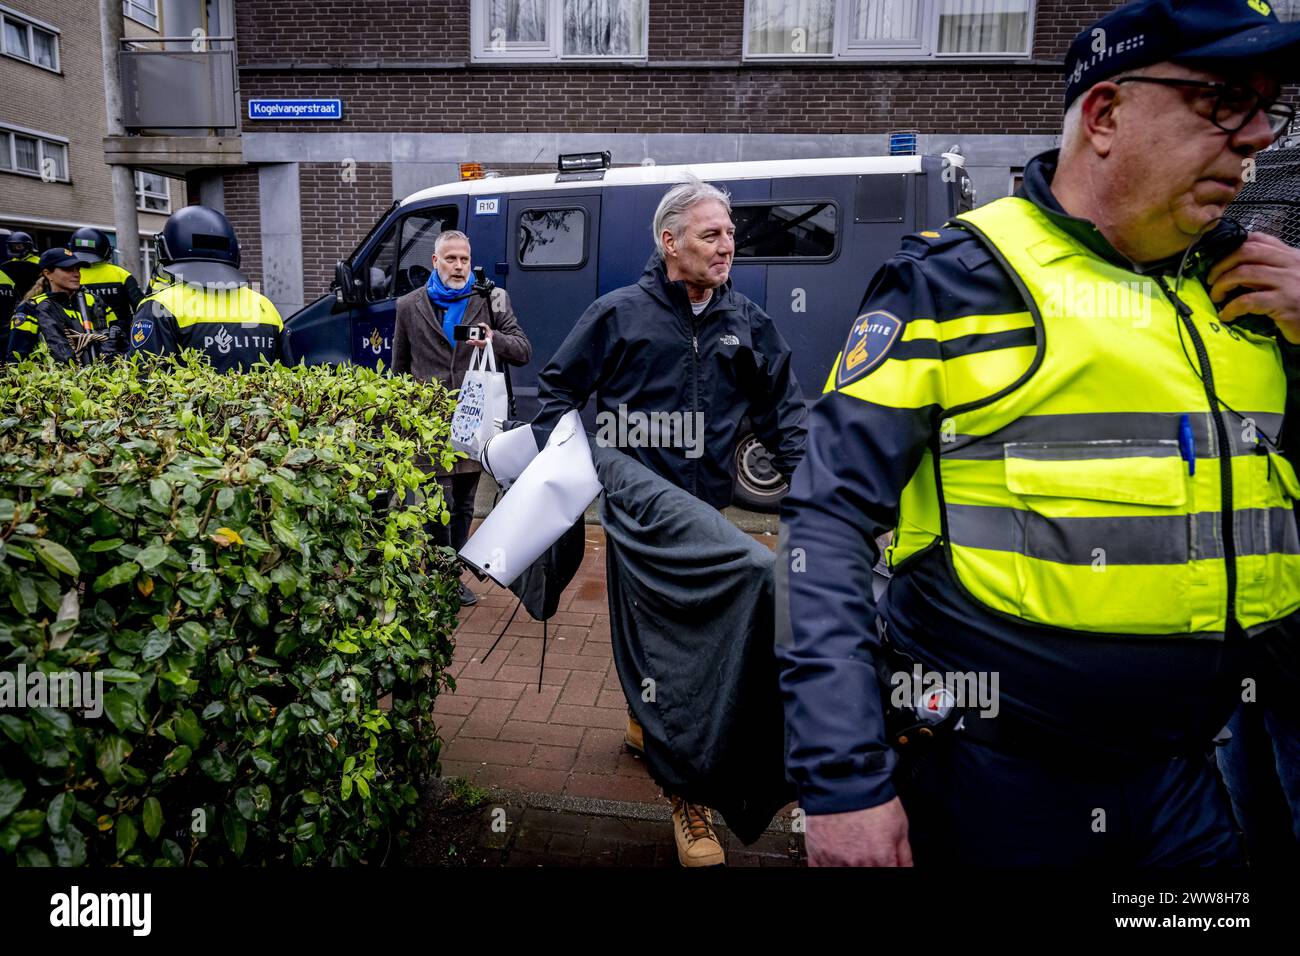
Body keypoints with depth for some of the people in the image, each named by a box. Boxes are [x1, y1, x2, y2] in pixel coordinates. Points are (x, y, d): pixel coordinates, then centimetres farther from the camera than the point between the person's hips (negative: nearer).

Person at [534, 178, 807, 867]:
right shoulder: (618, 314, -4)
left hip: (706, 512, 3)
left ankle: (649, 728, 39)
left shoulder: (746, 323, 5)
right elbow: (557, 387, 5)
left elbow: (782, 408, 12)